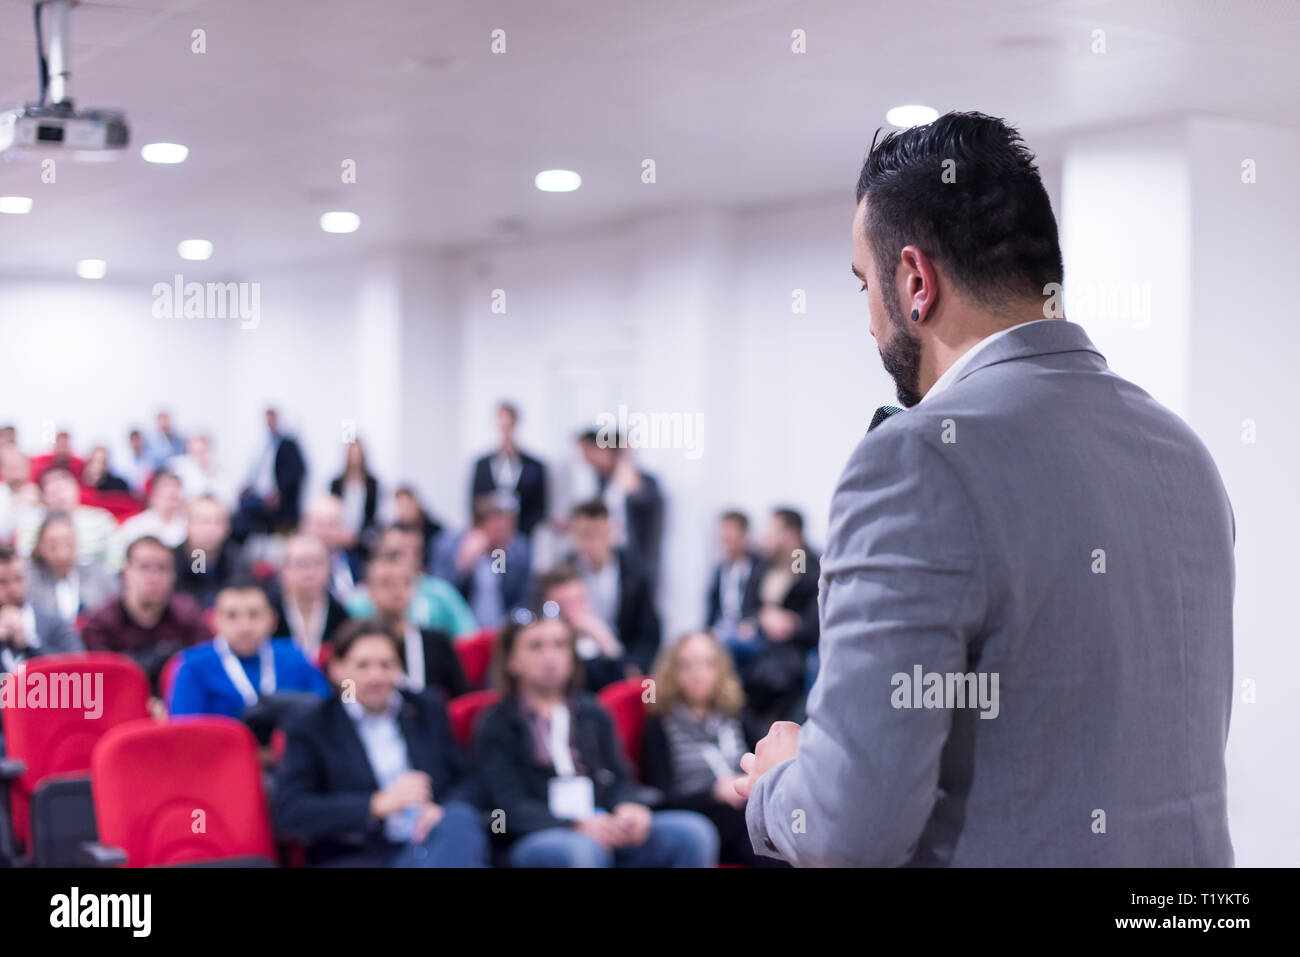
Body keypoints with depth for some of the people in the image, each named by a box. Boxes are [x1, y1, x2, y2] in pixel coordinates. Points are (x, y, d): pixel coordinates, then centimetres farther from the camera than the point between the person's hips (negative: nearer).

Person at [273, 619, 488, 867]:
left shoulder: (428, 709, 20)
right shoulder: (310, 729, 8)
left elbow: (465, 782, 18)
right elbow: (289, 815, -4)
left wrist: (441, 811, -8)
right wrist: (378, 804, -15)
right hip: (360, 856, -5)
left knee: (459, 819, -31)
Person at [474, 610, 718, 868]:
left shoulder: (593, 714, 21)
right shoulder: (496, 727, 6)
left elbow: (619, 778, 13)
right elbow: (511, 808, -5)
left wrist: (630, 807, -13)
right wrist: (577, 827, -22)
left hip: (608, 829, 5)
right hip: (536, 841, -5)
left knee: (693, 832, -22)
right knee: (581, 850, -40)